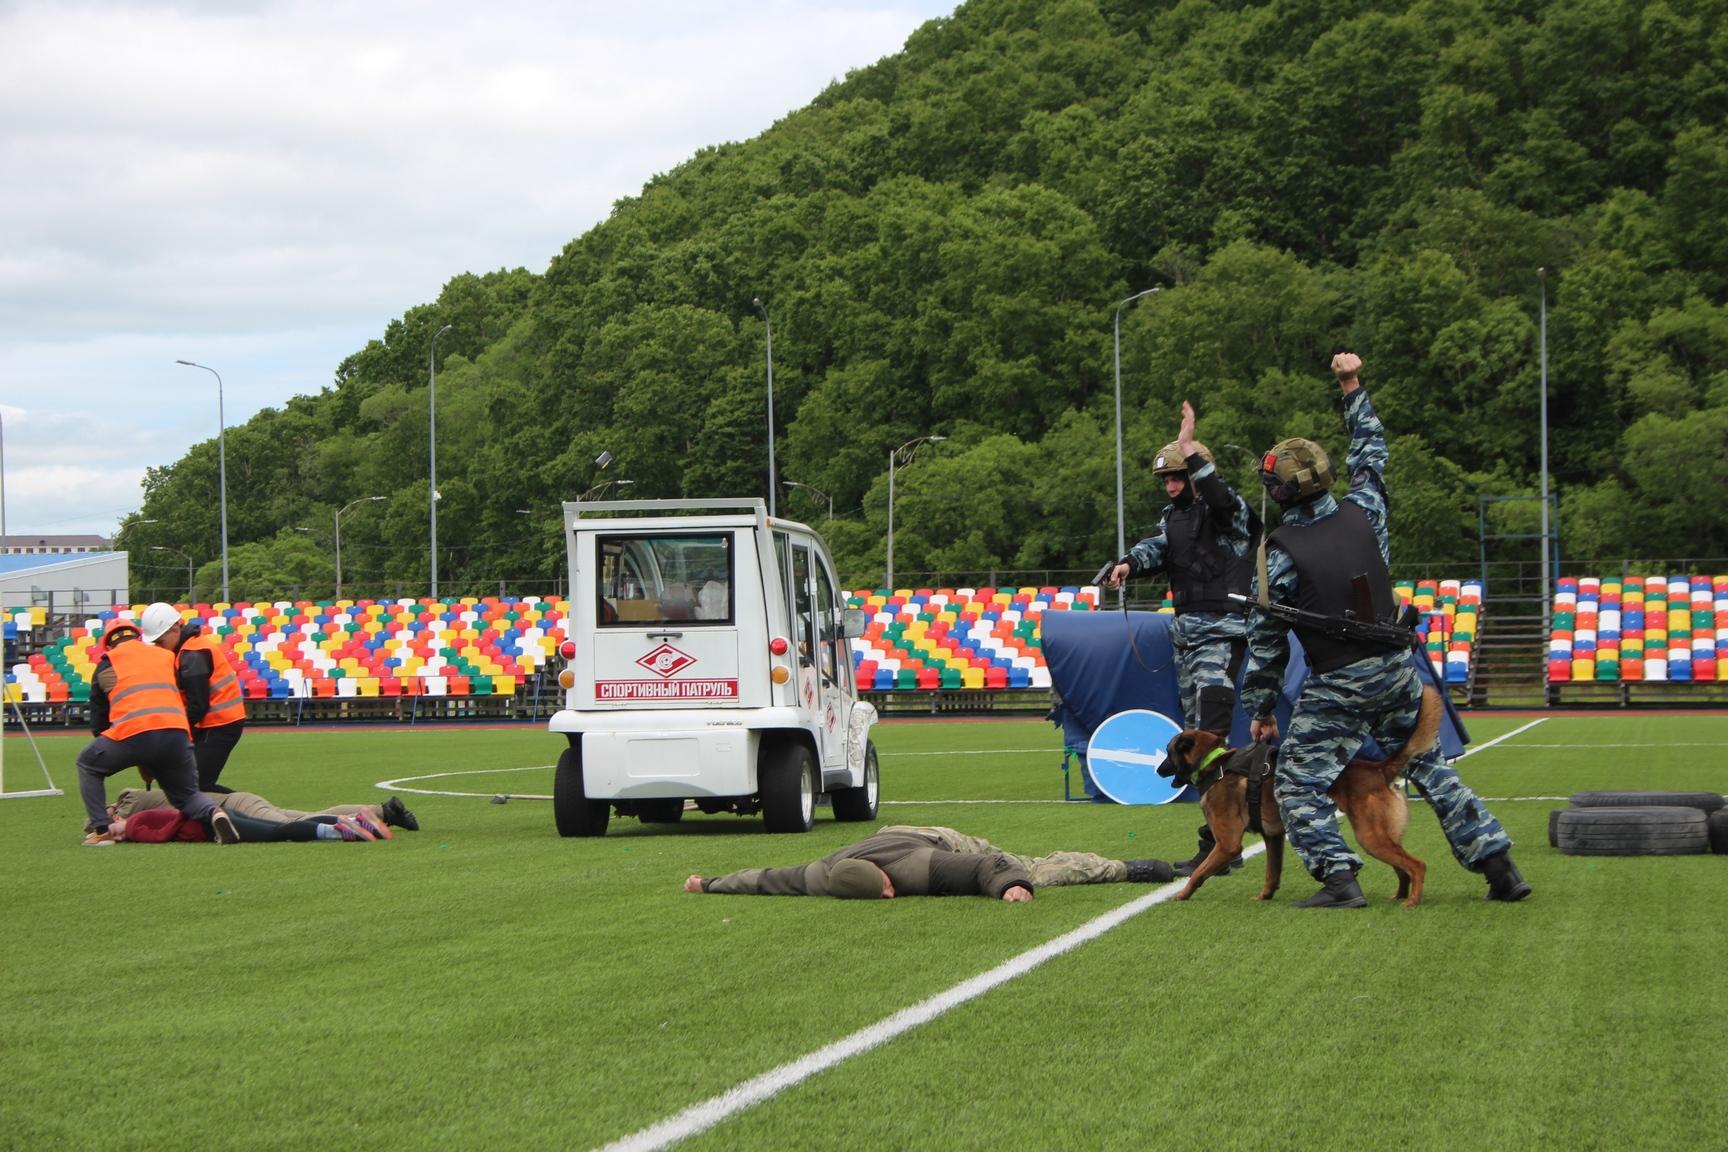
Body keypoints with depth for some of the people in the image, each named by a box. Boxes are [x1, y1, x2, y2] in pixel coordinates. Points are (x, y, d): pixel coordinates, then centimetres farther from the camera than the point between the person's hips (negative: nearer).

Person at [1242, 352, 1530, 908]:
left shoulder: (1280, 555, -11)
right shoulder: (1361, 514, 0)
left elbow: (1265, 641, -6)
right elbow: (1371, 451, 20)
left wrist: (1260, 709, 4)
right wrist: (1353, 388, 30)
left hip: (1336, 686, -6)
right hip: (1396, 670, 6)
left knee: (1298, 782, 2)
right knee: (1430, 767, 17)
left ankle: (1339, 877, -13)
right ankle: (1499, 866, 15)